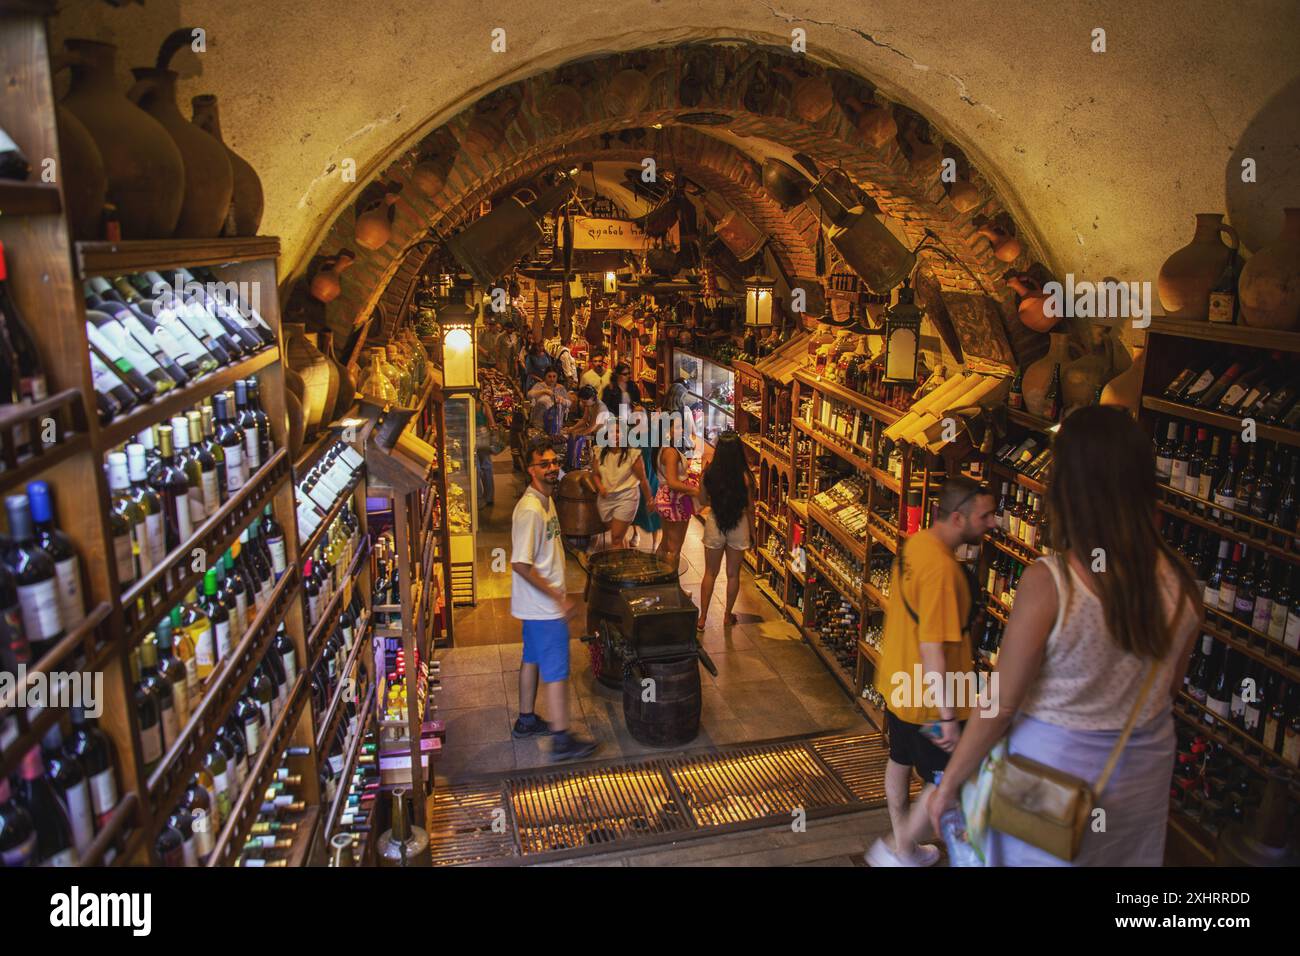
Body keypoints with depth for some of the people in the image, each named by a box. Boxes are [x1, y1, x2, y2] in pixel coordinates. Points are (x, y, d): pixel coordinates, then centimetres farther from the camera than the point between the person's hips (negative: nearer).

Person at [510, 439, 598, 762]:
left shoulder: (546, 500, 7)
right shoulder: (529, 510, -25)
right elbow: (521, 564, -27)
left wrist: (557, 594, 19)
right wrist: (558, 597, -22)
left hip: (538, 603, 10)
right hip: (544, 606, -10)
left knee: (532, 659, 21)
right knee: (557, 671, -2)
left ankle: (526, 720, 36)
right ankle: (562, 740, 8)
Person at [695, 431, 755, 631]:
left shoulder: (708, 474, -14)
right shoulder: (745, 477, -17)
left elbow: (703, 501, 0)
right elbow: (750, 508, -7)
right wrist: (752, 532, 7)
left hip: (714, 524, 1)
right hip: (739, 526, -1)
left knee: (710, 573, 16)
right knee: (733, 574, 17)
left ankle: (702, 618, 20)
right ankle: (728, 616, 30)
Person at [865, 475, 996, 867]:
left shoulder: (915, 543, -1)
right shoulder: (942, 569, -30)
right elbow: (933, 649, -29)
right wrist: (948, 715, -22)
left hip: (897, 684, 10)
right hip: (927, 700, -10)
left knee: (900, 762, 23)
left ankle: (902, 845, 41)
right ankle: (900, 850, 21)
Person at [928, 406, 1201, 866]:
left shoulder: (1048, 583, -27)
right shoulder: (1179, 581, -11)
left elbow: (1000, 705, -20)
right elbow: (1170, 686, 5)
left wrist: (949, 784, -7)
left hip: (1054, 765, -4)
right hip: (1143, 771, 5)